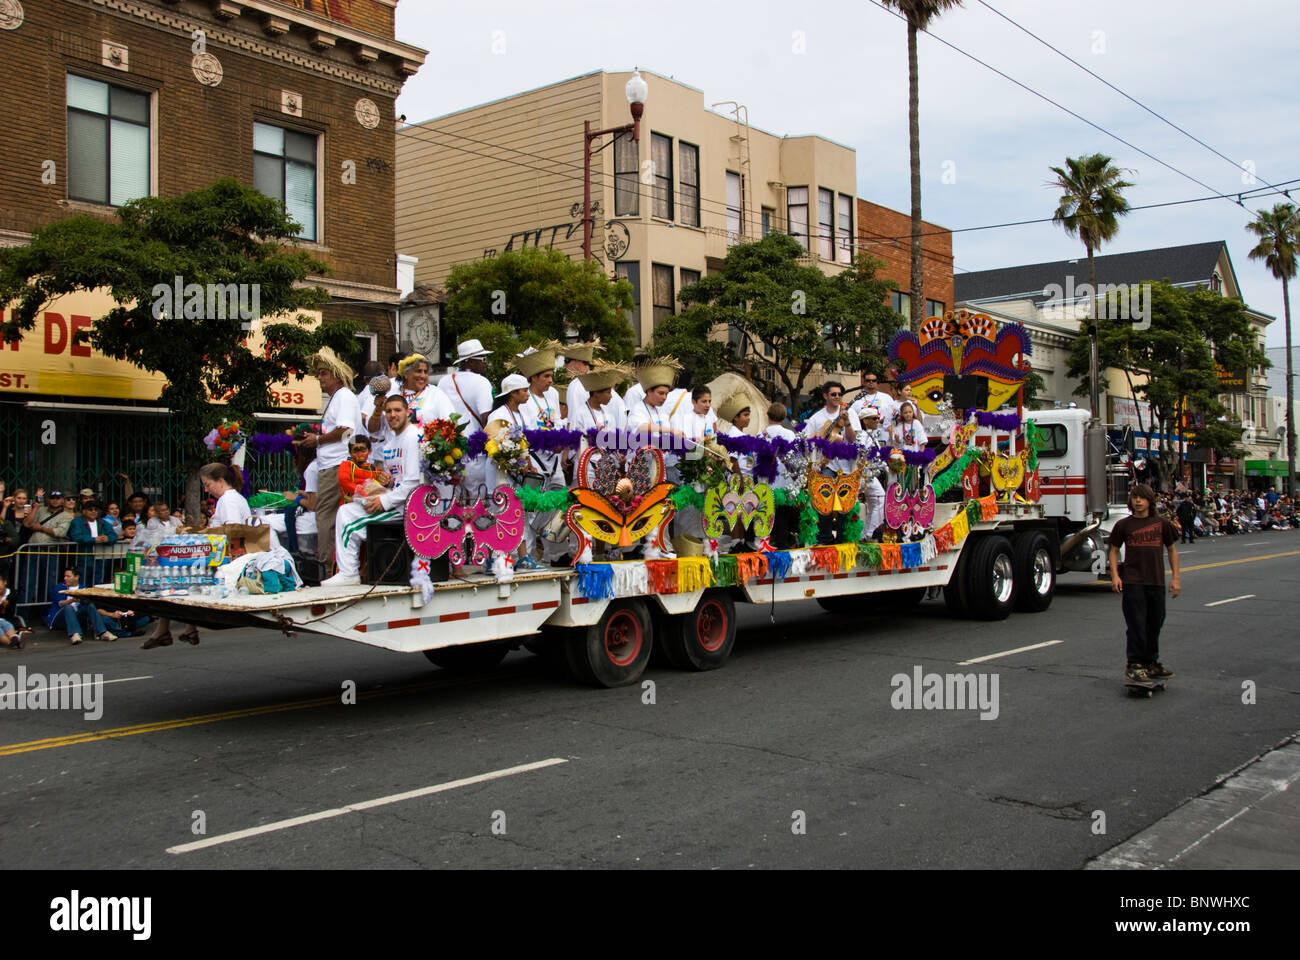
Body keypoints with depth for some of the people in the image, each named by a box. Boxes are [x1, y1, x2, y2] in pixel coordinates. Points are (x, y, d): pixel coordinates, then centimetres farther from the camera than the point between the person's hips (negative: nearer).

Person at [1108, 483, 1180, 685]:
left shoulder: (1162, 524, 5)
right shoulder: (1124, 525, 2)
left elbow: (1172, 550, 12)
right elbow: (1114, 550, 7)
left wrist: (1175, 578, 6)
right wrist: (1115, 575, -5)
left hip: (1156, 581, 3)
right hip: (1132, 582, -2)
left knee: (1154, 624, 11)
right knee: (1137, 625, -5)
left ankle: (1151, 664, 23)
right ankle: (1134, 665, 1)